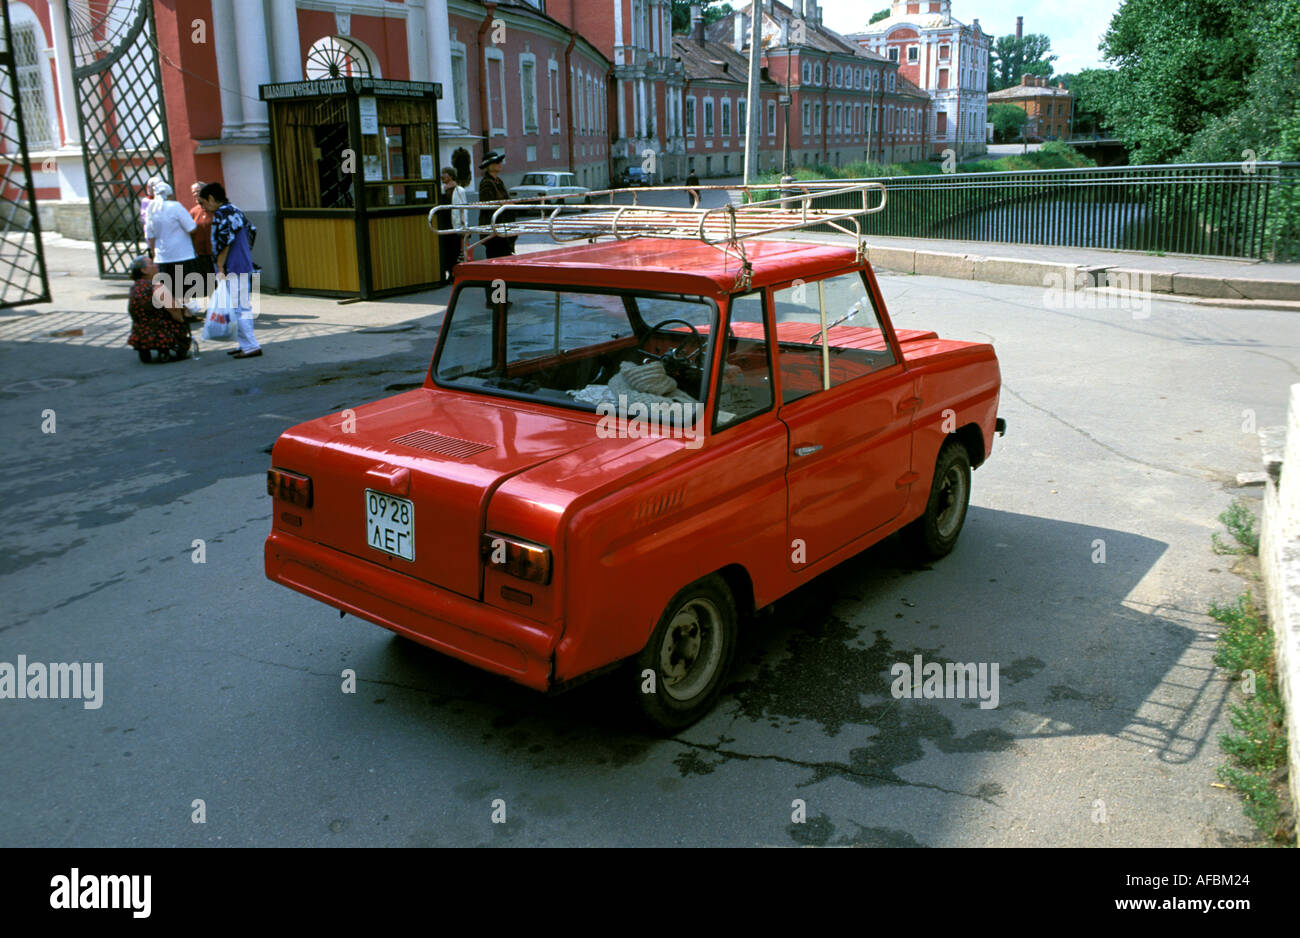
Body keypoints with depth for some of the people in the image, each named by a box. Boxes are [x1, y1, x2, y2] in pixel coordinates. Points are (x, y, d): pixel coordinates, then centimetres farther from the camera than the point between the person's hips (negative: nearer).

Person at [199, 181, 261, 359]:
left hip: (233, 270, -10)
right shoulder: (234, 209, 16)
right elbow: (251, 231, 24)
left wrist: (220, 269, -16)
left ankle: (251, 346, -10)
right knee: (244, 307, 13)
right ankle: (246, 344, 18)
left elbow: (223, 244, -20)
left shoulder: (221, 214, -13)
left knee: (238, 308, -9)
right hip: (245, 267, 10)